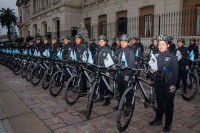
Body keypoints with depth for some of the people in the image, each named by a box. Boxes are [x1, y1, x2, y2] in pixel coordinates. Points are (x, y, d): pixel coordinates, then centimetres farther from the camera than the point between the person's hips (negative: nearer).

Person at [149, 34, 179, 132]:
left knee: (168, 104, 7)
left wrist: (174, 83, -12)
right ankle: (158, 120, 30)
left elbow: (175, 71, -7)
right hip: (159, 83, 4)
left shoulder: (172, 57, -6)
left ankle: (168, 124, 20)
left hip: (169, 84, -4)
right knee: (159, 102, 14)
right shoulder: (156, 56, 6)